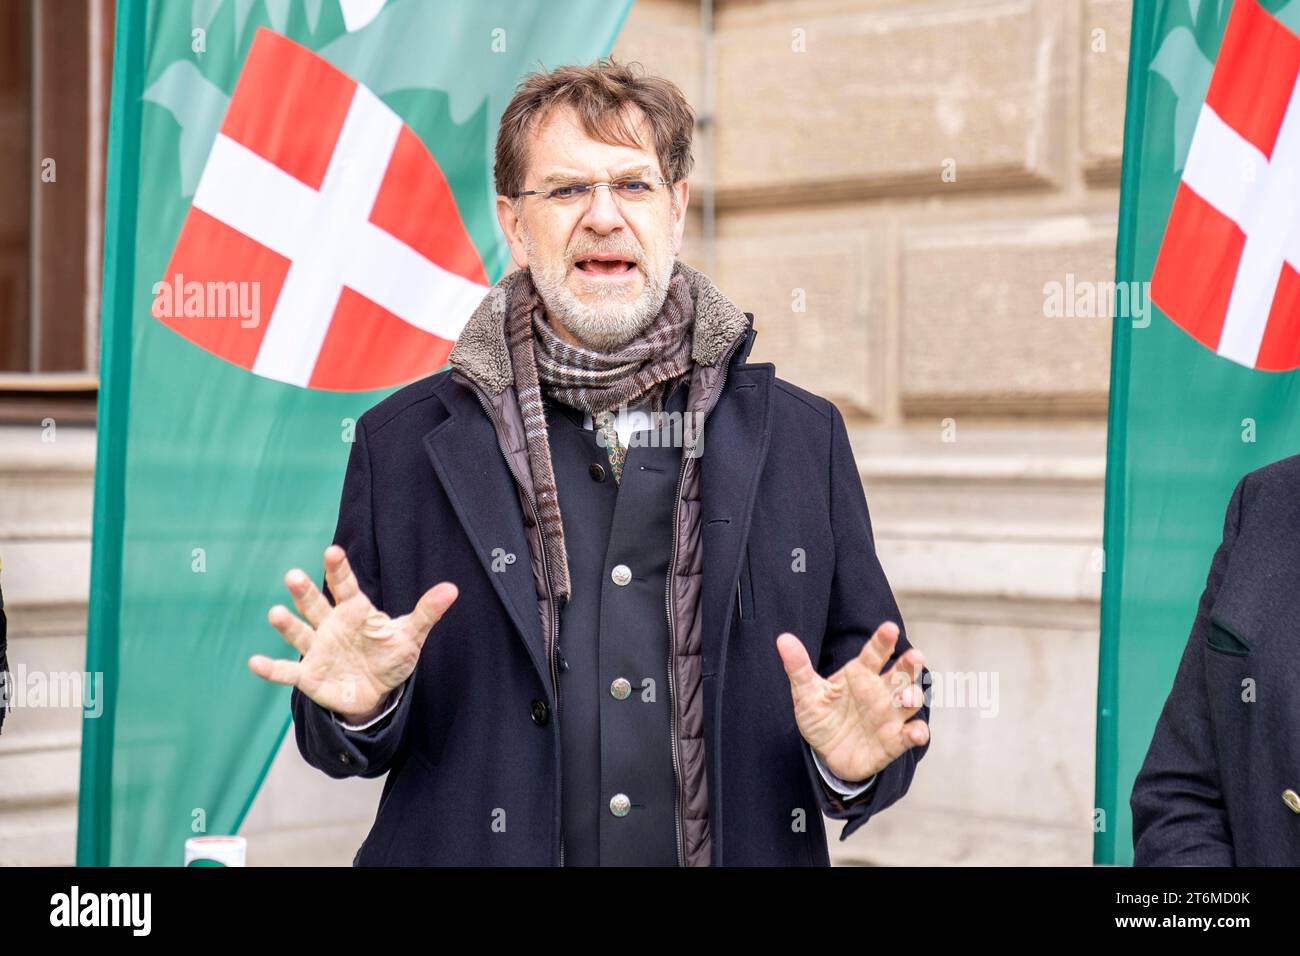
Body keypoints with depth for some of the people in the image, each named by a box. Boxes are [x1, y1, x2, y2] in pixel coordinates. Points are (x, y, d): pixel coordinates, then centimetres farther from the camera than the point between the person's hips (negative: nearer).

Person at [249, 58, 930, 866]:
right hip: (472, 849, -1)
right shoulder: (404, 442, -1)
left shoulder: (802, 436, 2)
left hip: (746, 846, 1)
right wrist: (359, 706, -17)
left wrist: (855, 763, -14)